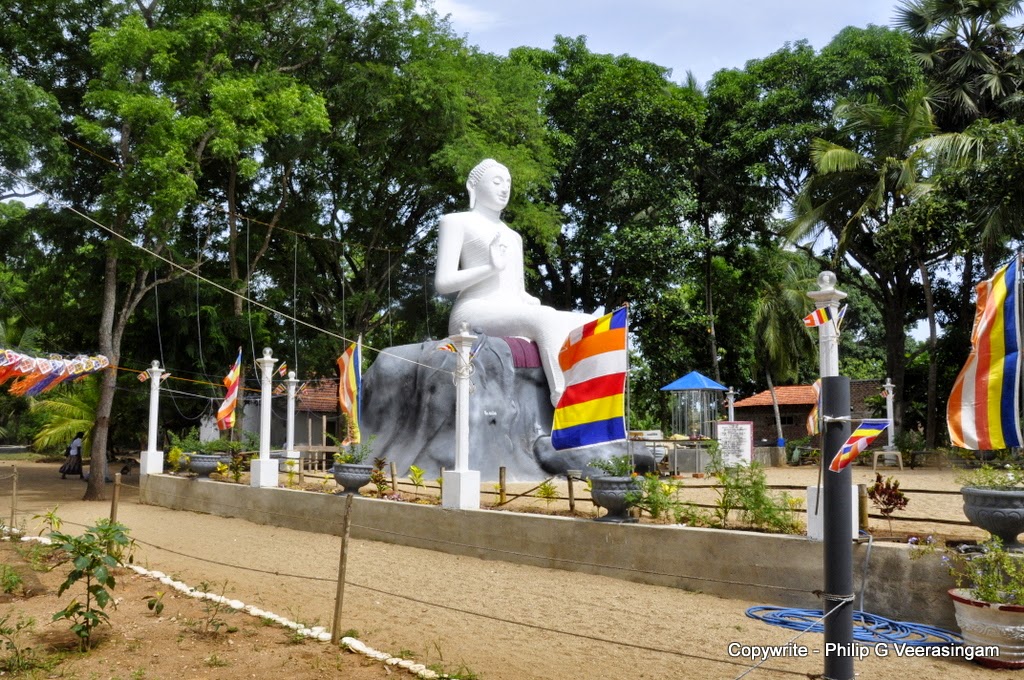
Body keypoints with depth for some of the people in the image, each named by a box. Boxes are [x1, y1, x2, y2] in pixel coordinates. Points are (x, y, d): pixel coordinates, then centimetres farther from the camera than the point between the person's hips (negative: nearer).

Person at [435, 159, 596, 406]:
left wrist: (535, 303, 2)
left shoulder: (513, 236, 32)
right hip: (475, 313, -7)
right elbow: (443, 282, -1)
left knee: (590, 325, -17)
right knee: (545, 319, -36)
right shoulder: (456, 221, 12)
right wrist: (492, 267, -13)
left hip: (515, 316, 7)